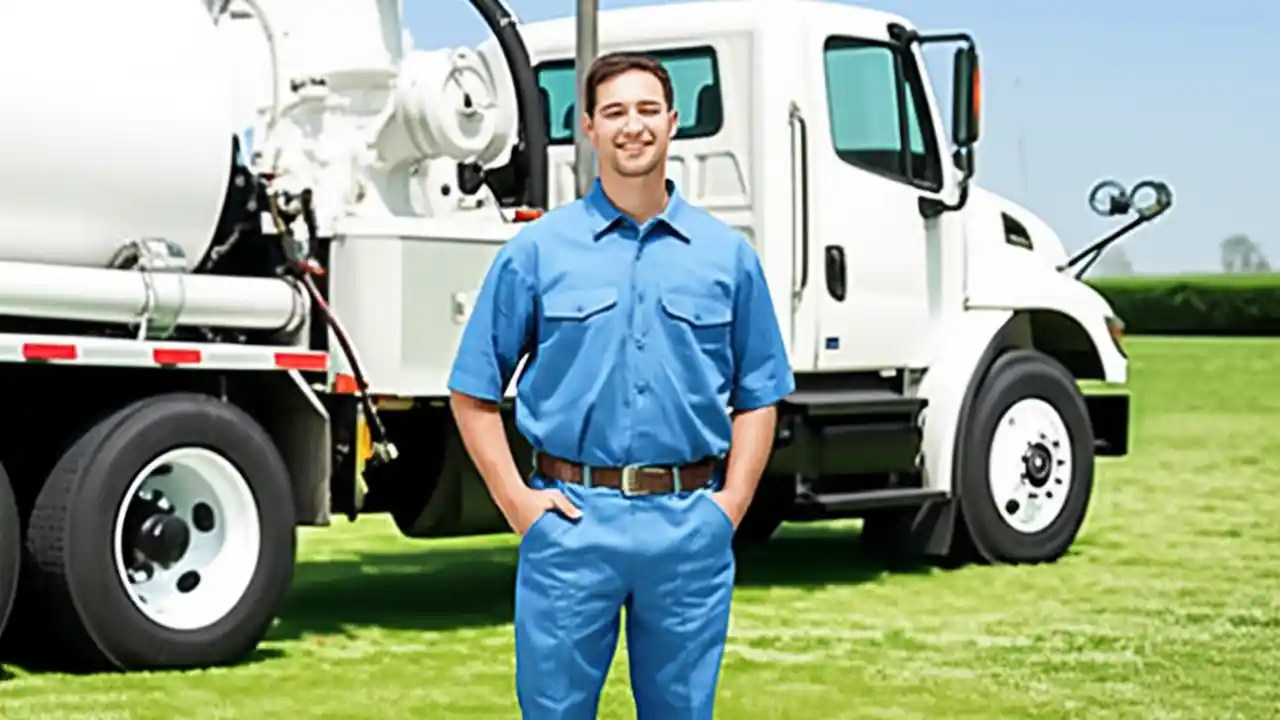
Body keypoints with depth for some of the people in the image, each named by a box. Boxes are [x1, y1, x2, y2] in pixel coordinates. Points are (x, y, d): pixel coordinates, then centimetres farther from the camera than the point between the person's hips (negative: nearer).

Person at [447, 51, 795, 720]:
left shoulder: (727, 254, 7)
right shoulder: (537, 251, 2)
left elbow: (757, 395, 11)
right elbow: (474, 391, 4)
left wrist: (730, 503, 1)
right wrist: (516, 500, -4)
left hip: (689, 524, 2)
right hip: (572, 521, -1)